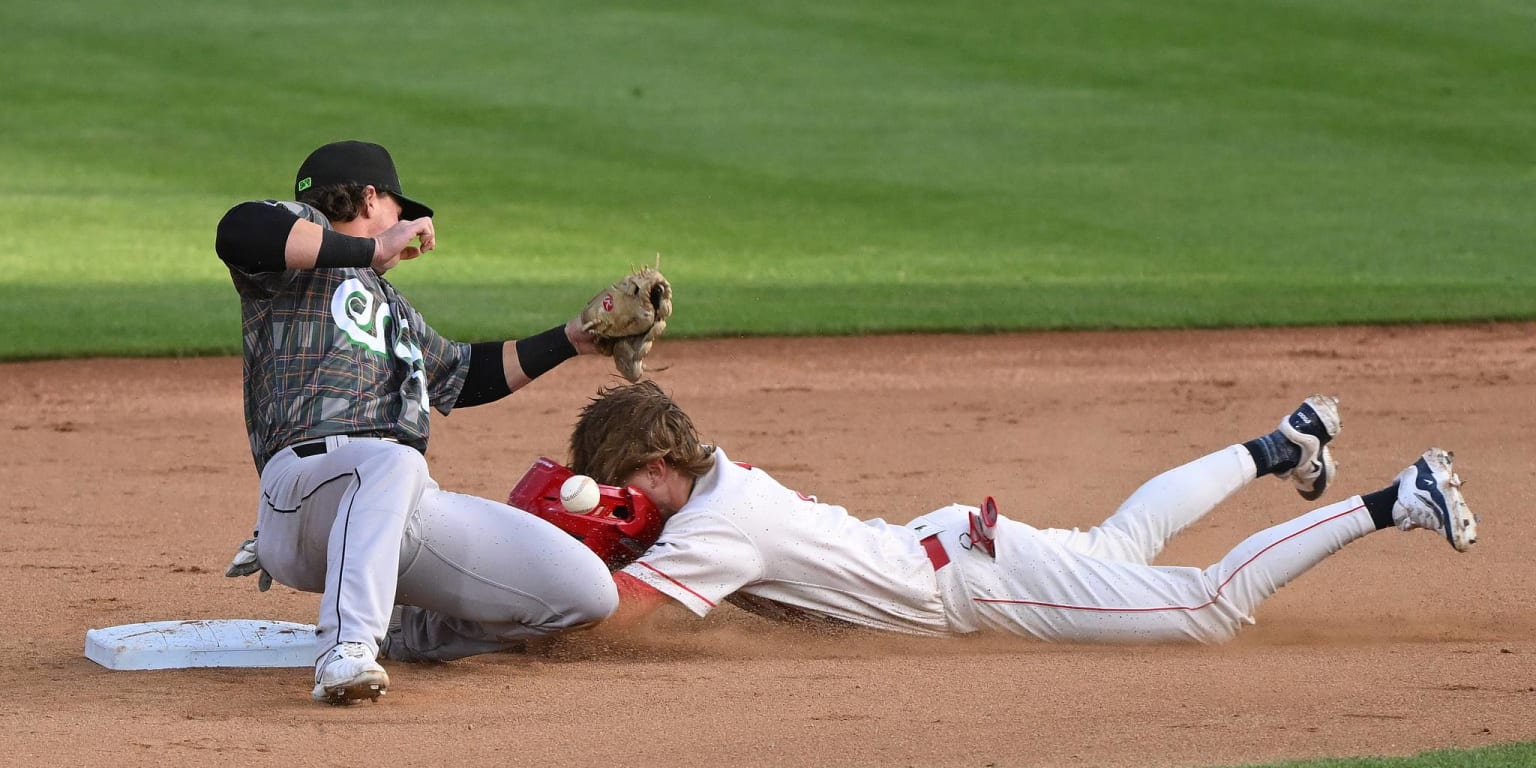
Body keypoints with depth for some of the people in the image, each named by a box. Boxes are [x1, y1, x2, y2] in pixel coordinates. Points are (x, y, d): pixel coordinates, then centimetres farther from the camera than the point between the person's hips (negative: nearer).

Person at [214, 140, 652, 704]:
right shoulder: (304, 234, 10)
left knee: (588, 594, -2)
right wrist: (373, 250, -10)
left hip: (411, 509, 8)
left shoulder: (389, 301, 36)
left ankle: (413, 632, 17)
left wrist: (574, 338, 41)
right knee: (393, 462, -43)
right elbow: (239, 231, -14)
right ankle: (346, 651, -50)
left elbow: (464, 377, 45)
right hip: (309, 475, -8)